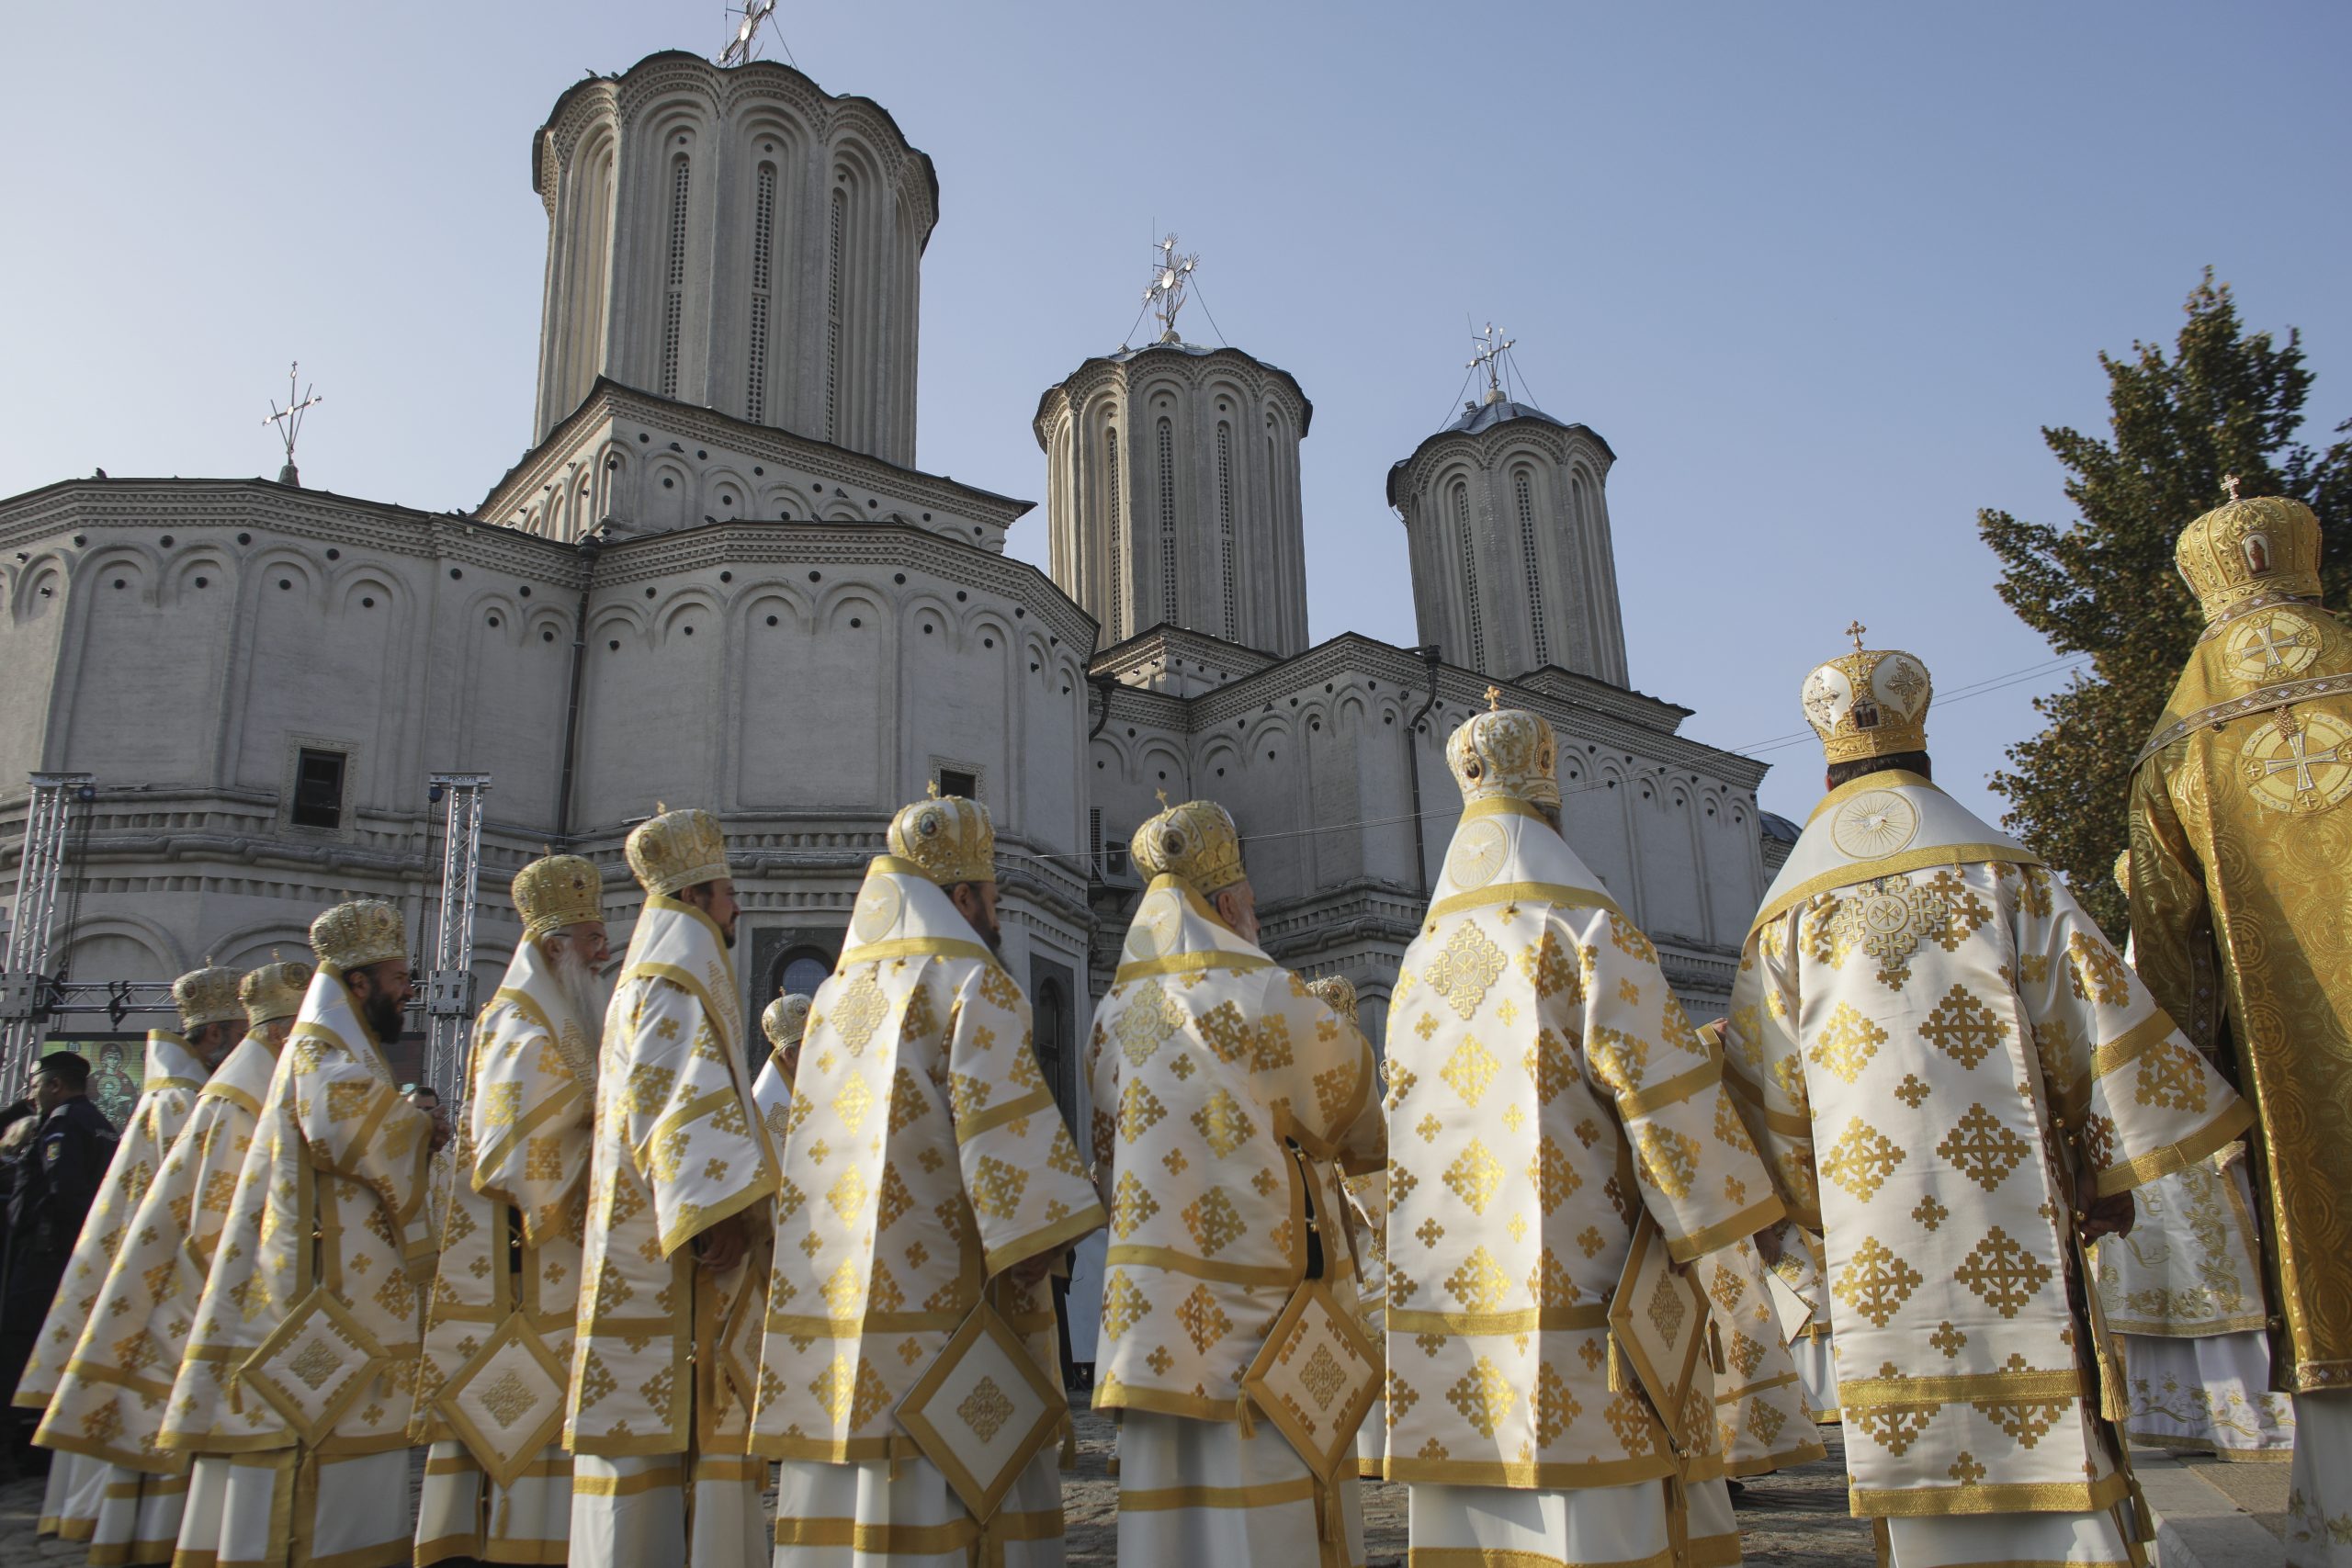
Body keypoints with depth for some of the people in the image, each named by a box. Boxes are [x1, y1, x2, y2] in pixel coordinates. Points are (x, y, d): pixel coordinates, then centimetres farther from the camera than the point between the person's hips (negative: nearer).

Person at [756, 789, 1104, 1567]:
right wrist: (1036, 1240, -13)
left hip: (836, 1287, 7)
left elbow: (812, 1139, 18)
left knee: (847, 1467, 7)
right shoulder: (974, 984, -5)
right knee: (958, 1476, -4)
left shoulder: (835, 995, 16)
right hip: (943, 1292, -7)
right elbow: (1003, 1117, -16)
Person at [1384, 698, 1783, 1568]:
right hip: (1574, 1298, -6)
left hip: (1458, 1291, 6)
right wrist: (1749, 1205, 3)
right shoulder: (1590, 933, -4)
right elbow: (1667, 1087, -9)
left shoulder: (1421, 963, 14)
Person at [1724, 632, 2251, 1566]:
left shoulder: (1787, 918, 6)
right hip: (2012, 1235, -1)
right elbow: (2092, 1020, 2)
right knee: (2057, 1480, 3)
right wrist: (2111, 1170, 10)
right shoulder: (2004, 876, 4)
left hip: (1879, 1246, 1)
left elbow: (1767, 1087, 6)